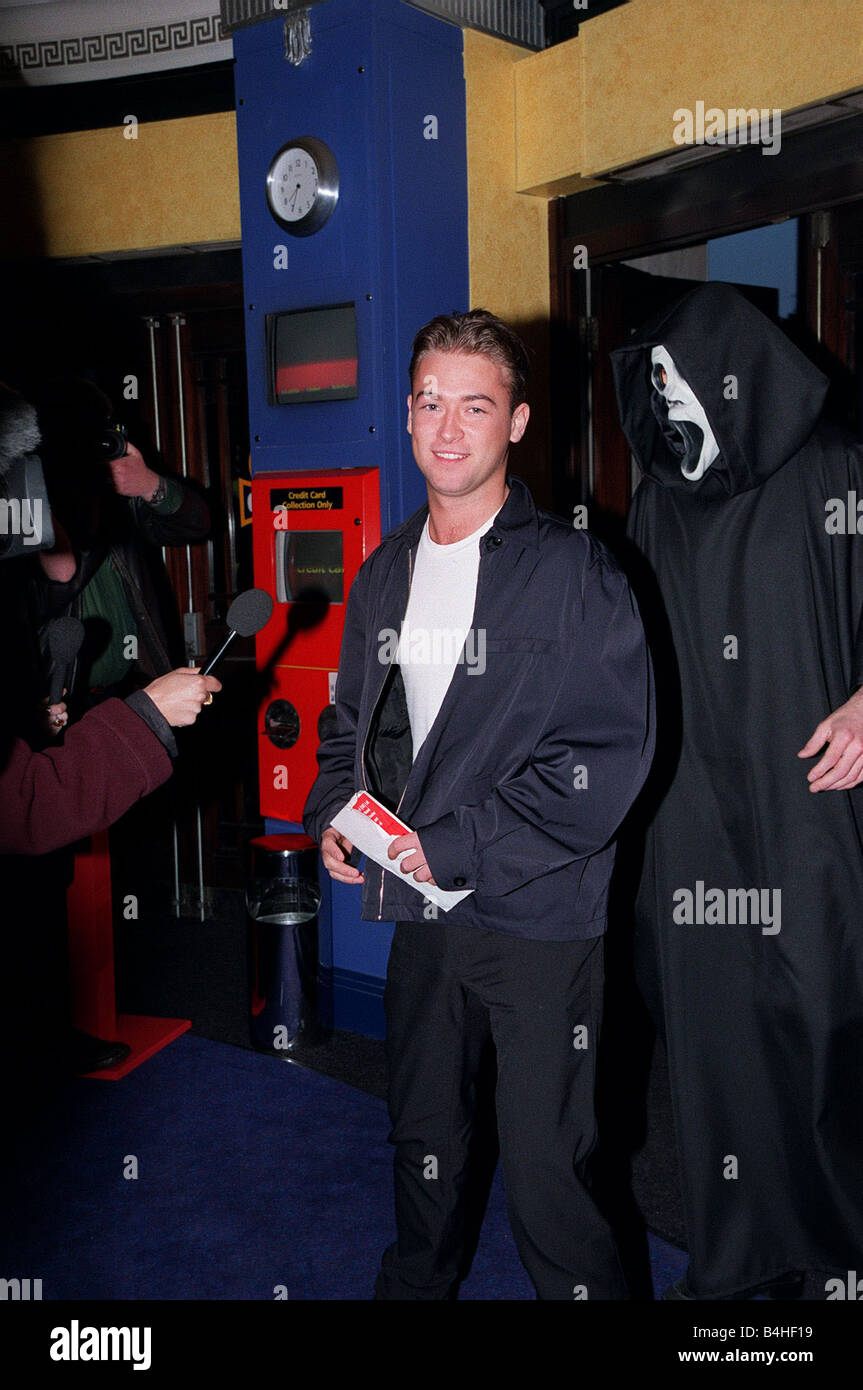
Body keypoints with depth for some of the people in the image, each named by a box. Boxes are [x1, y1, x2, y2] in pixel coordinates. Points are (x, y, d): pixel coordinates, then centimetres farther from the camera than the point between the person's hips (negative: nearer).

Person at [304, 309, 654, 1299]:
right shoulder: (385, 572, 9)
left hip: (540, 918, -5)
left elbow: (612, 751, -16)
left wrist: (458, 845, -18)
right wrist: (332, 810, 0)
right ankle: (415, 1285, 46)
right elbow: (353, 719, 19)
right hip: (419, 915, 6)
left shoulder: (575, 571, -11)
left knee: (545, 1170, 3)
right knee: (424, 1141, 22)